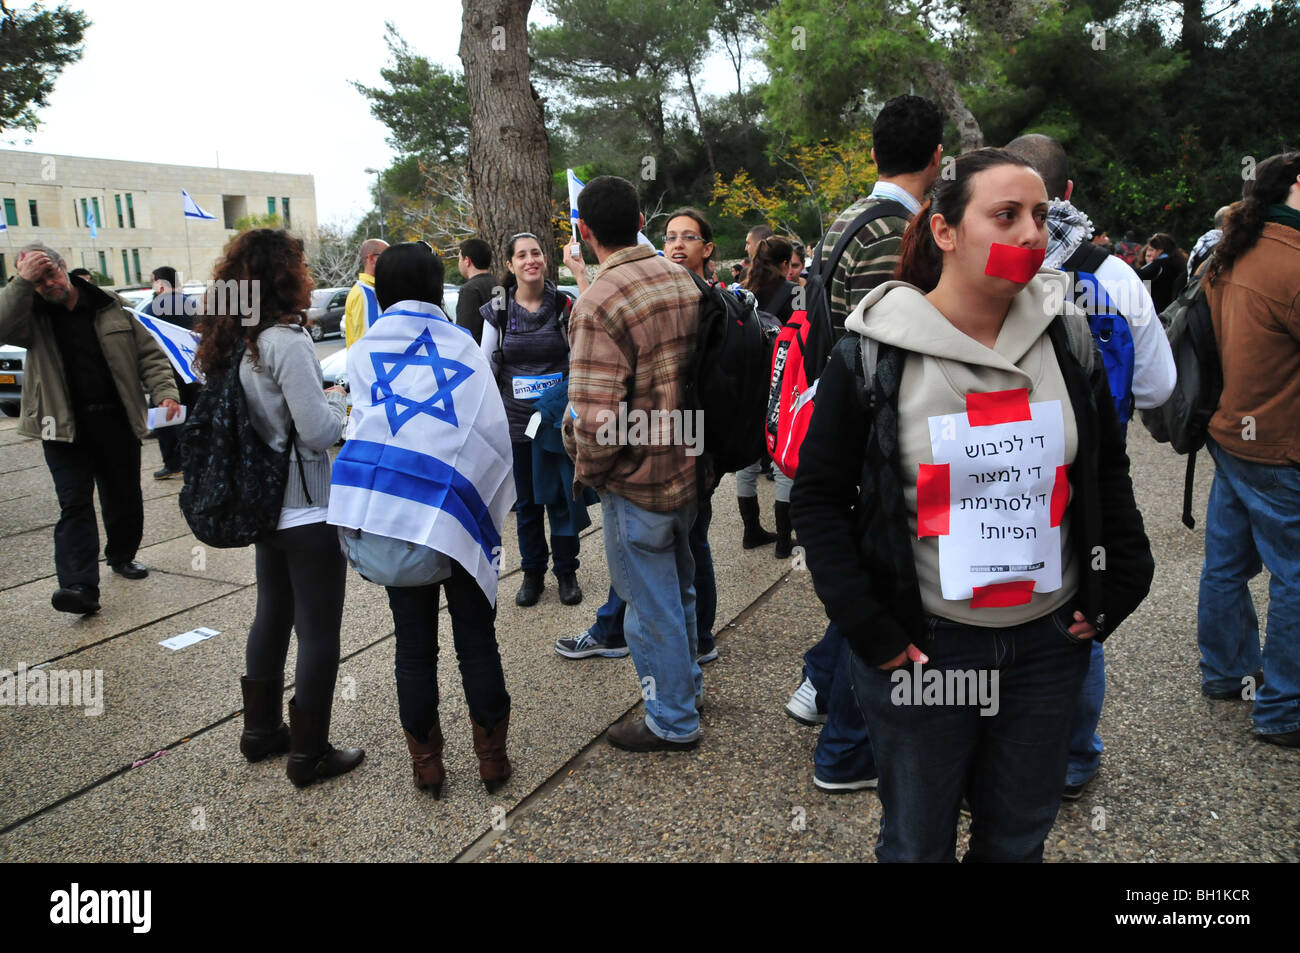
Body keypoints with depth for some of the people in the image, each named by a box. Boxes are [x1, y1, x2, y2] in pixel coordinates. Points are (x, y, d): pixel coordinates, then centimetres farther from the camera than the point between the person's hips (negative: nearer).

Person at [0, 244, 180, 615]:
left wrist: (164, 392, -10)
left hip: (116, 420, 2)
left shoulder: (110, 309, 5)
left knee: (124, 499, 13)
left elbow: (149, 354, 5)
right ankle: (79, 585, -12)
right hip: (65, 427, -2)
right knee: (74, 504, -7)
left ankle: (121, 556, 36)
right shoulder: (33, 316, 3)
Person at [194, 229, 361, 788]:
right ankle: (309, 754, 13)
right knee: (318, 630, 3)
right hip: (307, 510, -9)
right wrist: (336, 401, -3)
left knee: (272, 615, 21)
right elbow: (317, 432, -22)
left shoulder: (232, 344, 6)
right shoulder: (286, 340, -20)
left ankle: (260, 731, 35)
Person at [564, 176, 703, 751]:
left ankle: (673, 720, 26)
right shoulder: (682, 281, 2)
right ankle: (688, 683, 45)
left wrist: (586, 471, -11)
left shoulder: (599, 303, -23)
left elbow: (597, 418, -28)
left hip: (637, 481, -8)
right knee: (678, 584, 25)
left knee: (652, 603, 8)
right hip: (689, 468, 8)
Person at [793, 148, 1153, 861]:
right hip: (923, 644, -3)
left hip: (1049, 641, 4)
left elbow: (1109, 473, 12)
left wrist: (1119, 591, 6)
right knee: (918, 842, 16)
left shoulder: (1068, 339, 1)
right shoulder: (874, 353, -11)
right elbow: (818, 496, -7)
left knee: (1019, 836, 22)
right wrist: (866, 629, -12)